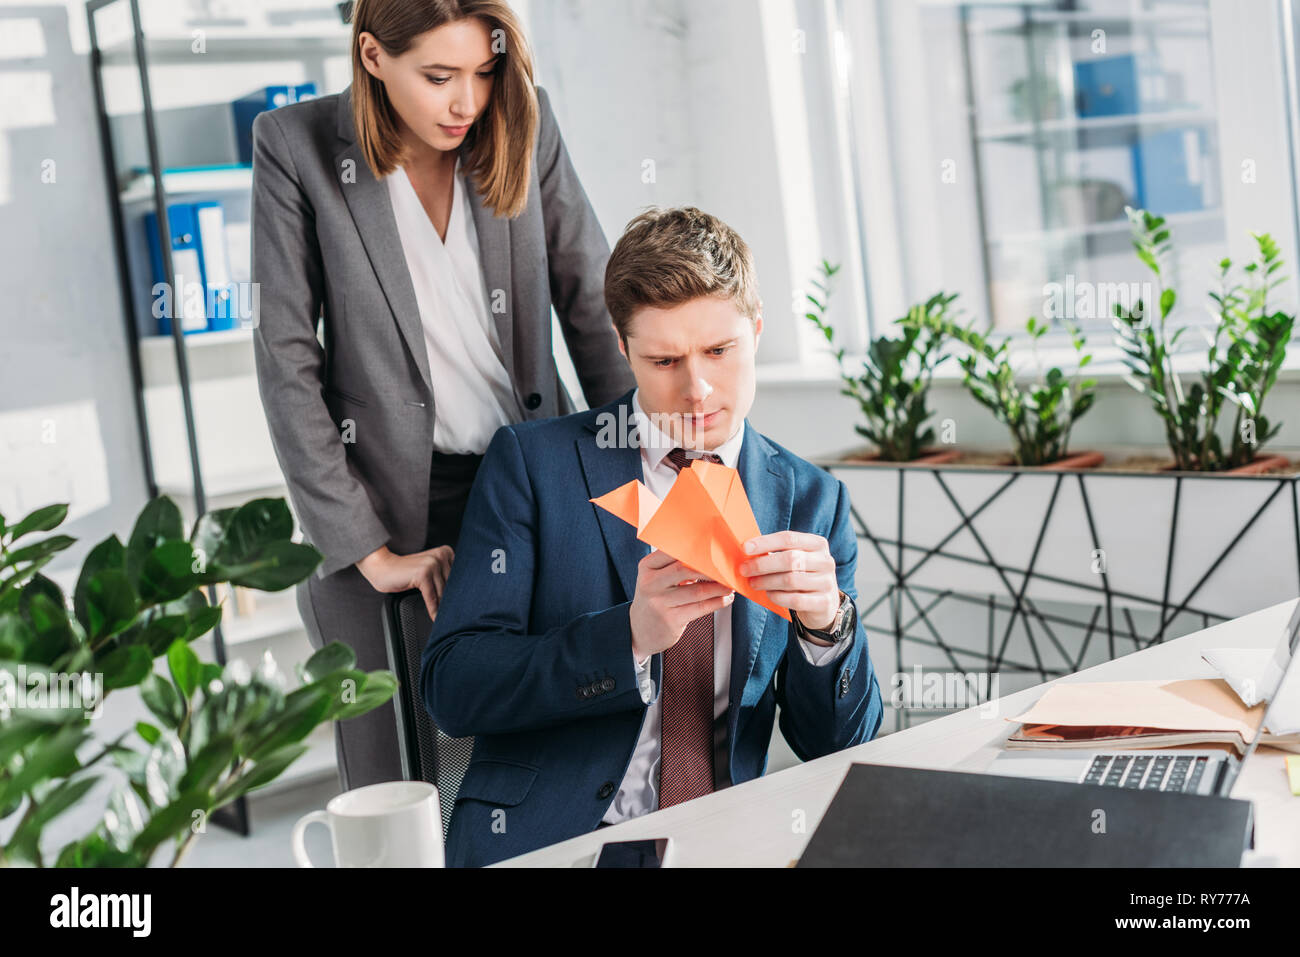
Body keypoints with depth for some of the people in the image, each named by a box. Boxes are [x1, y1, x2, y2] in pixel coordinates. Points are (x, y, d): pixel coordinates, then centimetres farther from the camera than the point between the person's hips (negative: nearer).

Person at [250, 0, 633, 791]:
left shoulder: (525, 125, -1)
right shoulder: (297, 147, -7)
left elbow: (595, 305, 5)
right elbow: (287, 362, -8)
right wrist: (368, 550, -11)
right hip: (383, 506, -2)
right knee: (388, 804, 3)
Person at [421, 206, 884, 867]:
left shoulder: (812, 501, 9)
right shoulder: (529, 462, 1)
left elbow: (836, 746, 7)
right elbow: (450, 687, -7)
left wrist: (826, 620, -13)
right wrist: (631, 635, -20)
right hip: (546, 837, 0)